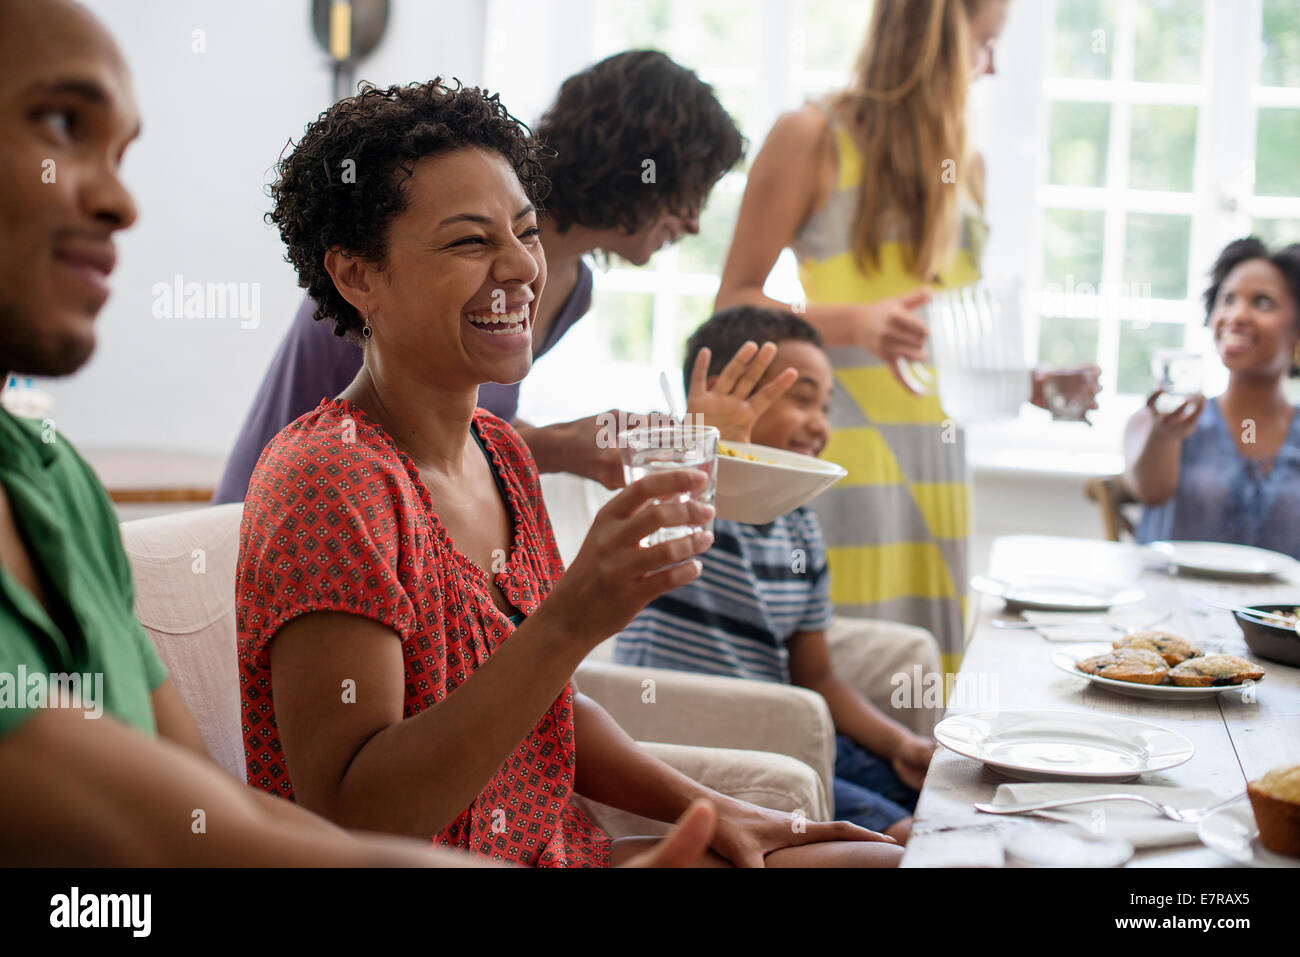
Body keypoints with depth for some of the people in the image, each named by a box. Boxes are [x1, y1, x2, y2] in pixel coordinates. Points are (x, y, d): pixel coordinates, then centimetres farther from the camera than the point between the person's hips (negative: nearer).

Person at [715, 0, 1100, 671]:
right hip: (842, 449, -6)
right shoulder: (815, 138, 0)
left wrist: (1027, 383, 8)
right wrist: (855, 322, -19)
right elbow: (734, 301, -5)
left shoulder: (965, 166, 18)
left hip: (937, 454, 6)